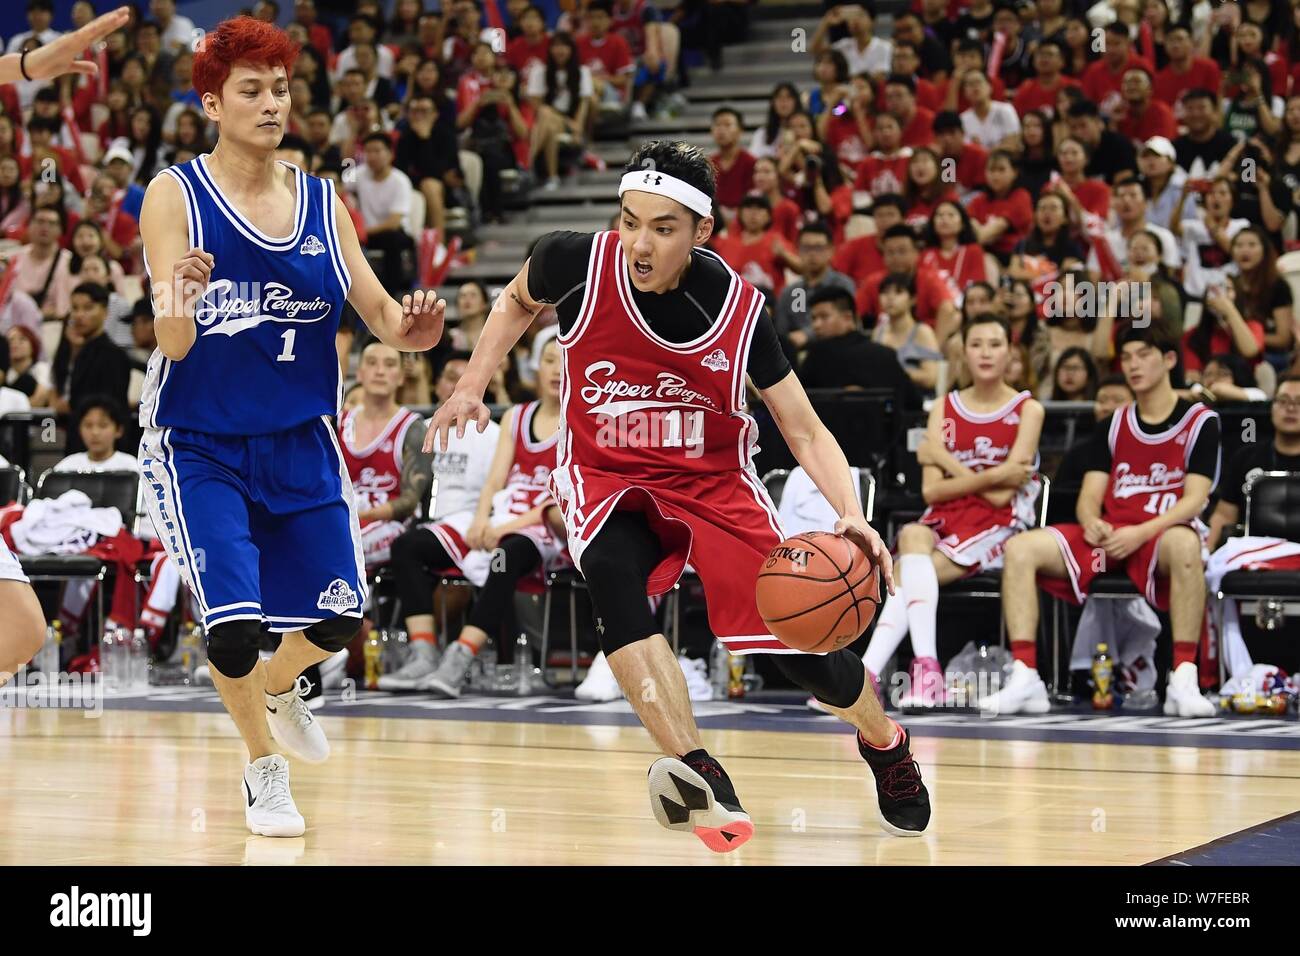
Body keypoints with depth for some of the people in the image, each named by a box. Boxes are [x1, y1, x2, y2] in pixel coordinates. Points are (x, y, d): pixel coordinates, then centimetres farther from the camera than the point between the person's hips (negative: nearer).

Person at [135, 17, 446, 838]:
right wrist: (180, 305, -42)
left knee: (342, 615, 4)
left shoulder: (322, 202, 1)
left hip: (300, 440, 4)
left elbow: (379, 313, -1)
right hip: (199, 445, -4)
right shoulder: (176, 196, -12)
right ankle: (264, 770, 15)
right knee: (235, 624, -13)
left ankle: (279, 687, 39)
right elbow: (174, 346, -18)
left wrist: (410, 329, -24)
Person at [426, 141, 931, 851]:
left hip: (714, 481, 0)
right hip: (605, 476, 0)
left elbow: (804, 431, -10)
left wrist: (851, 516, -26)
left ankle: (884, 743, 34)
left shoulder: (738, 308, -18)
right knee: (613, 580, -35)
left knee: (803, 652, -2)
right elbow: (518, 301, 9)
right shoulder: (576, 263, -18)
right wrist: (471, 387, -1)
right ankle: (700, 777, -41)